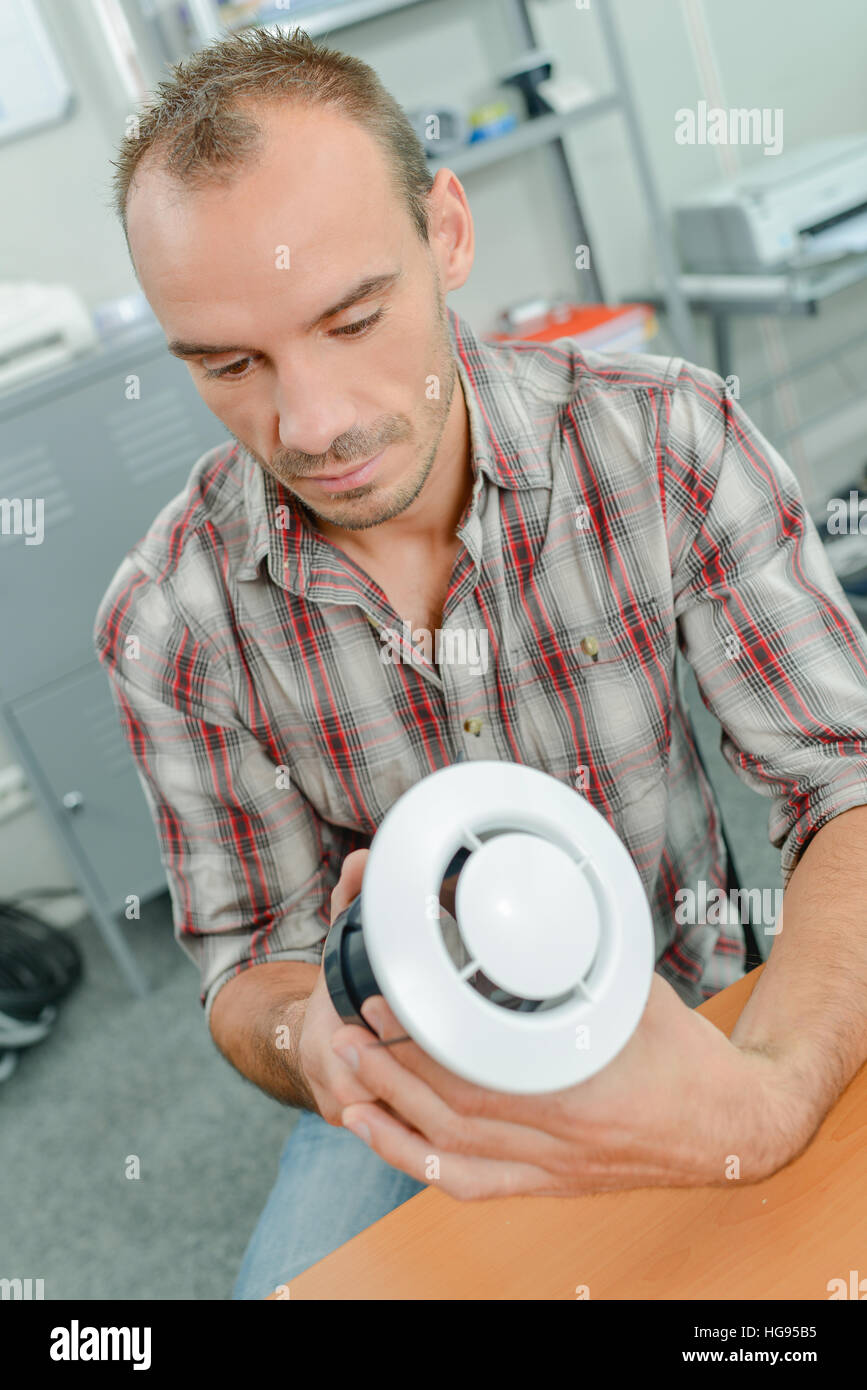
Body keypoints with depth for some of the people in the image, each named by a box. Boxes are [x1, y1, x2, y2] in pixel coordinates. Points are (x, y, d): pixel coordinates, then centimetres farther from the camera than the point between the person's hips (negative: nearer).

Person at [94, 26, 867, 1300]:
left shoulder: (666, 439, -18)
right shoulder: (166, 624, -15)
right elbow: (247, 956, -7)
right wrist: (309, 1038, -32)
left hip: (679, 1019, 1)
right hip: (412, 1080, 0)